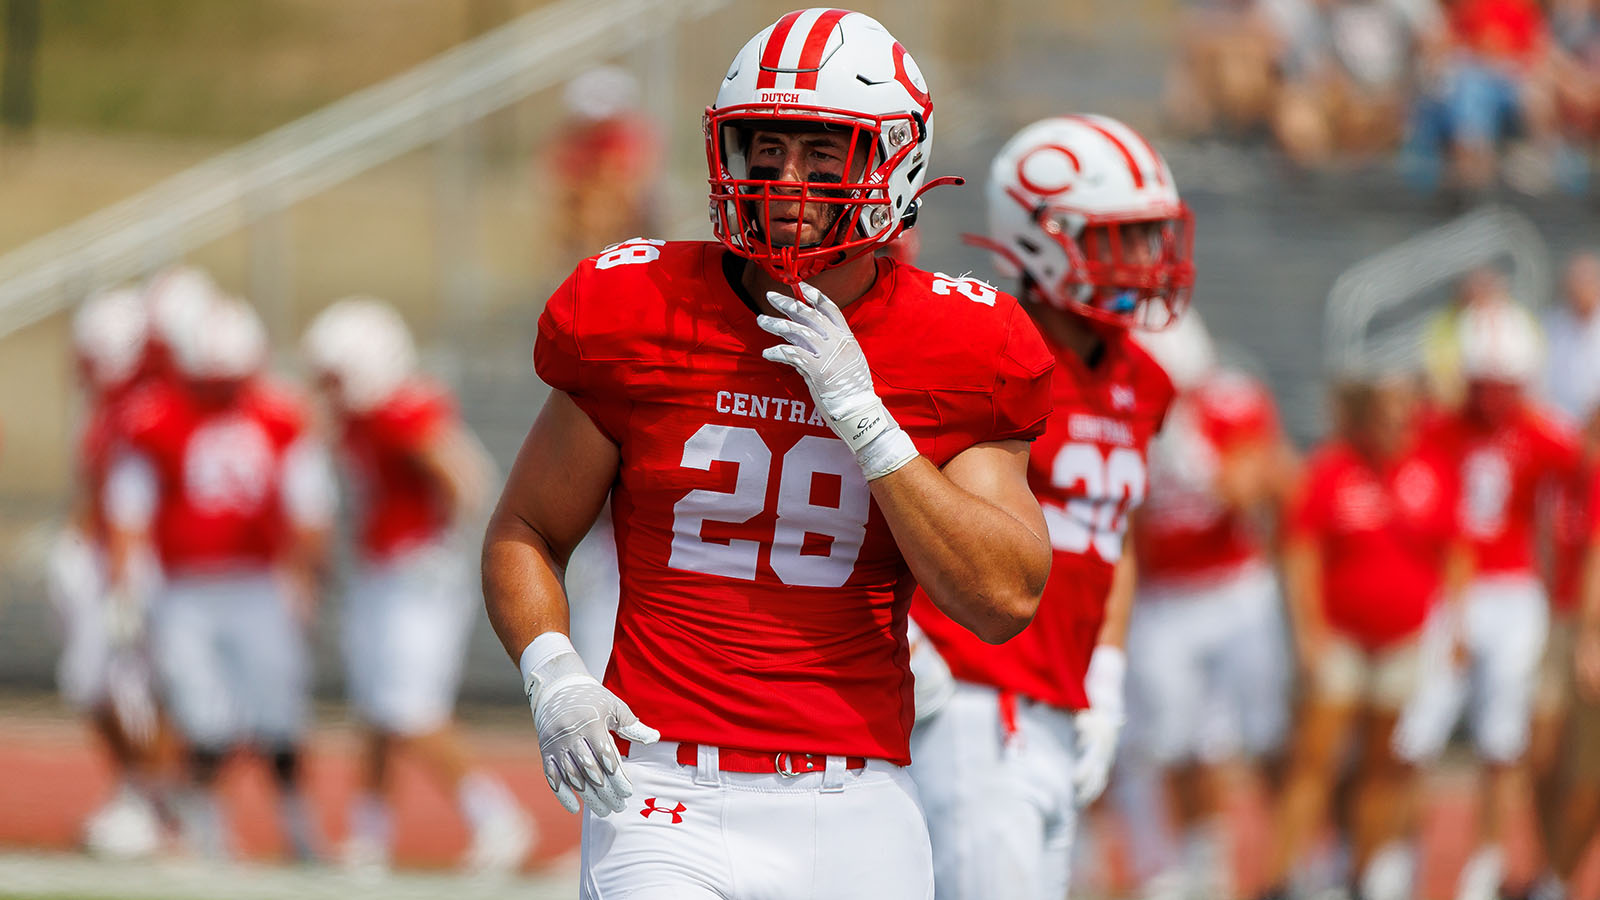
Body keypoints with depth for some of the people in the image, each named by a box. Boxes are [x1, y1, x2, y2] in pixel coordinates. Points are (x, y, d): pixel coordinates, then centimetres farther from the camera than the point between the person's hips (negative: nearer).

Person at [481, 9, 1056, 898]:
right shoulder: (643, 320, 1)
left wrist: (863, 416, -12)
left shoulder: (957, 354, 2)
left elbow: (1007, 600, -7)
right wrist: (553, 678, -8)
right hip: (671, 799, -1)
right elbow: (524, 535, 11)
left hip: (854, 815, 1)